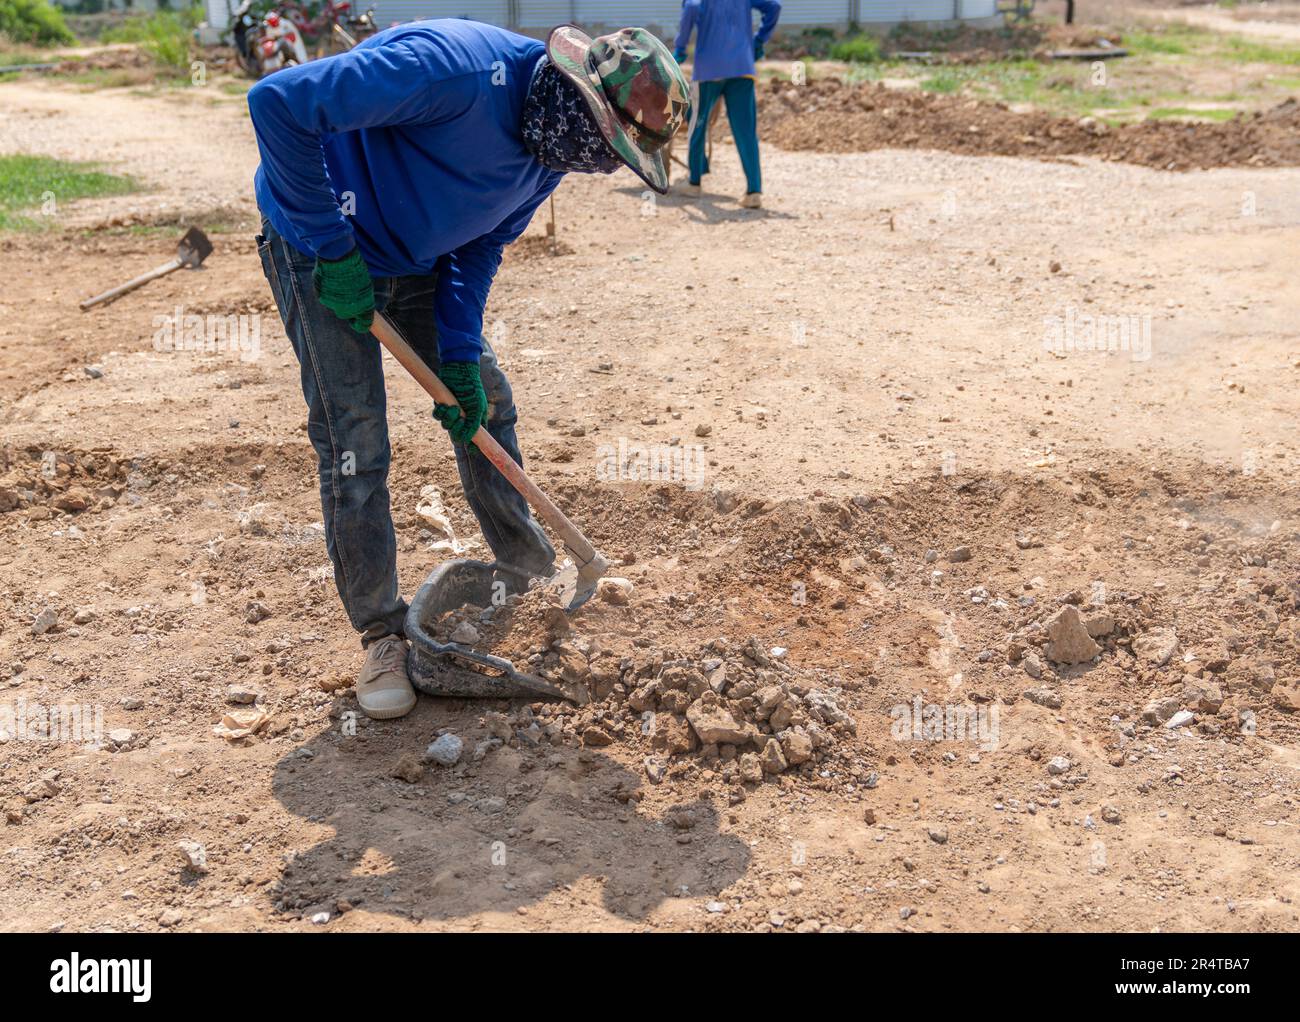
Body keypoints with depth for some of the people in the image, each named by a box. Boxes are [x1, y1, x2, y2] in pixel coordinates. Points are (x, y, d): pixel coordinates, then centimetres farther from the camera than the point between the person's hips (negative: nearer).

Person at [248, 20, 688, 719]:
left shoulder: (551, 146, -10)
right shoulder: (456, 68, -37)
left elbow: (478, 246, 0)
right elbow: (278, 102, -38)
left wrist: (459, 353, -11)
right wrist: (333, 247, -32)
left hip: (417, 261, 7)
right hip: (320, 251, -7)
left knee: (485, 405, 11)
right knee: (354, 446, -8)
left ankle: (525, 569, 32)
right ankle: (382, 634, 7)